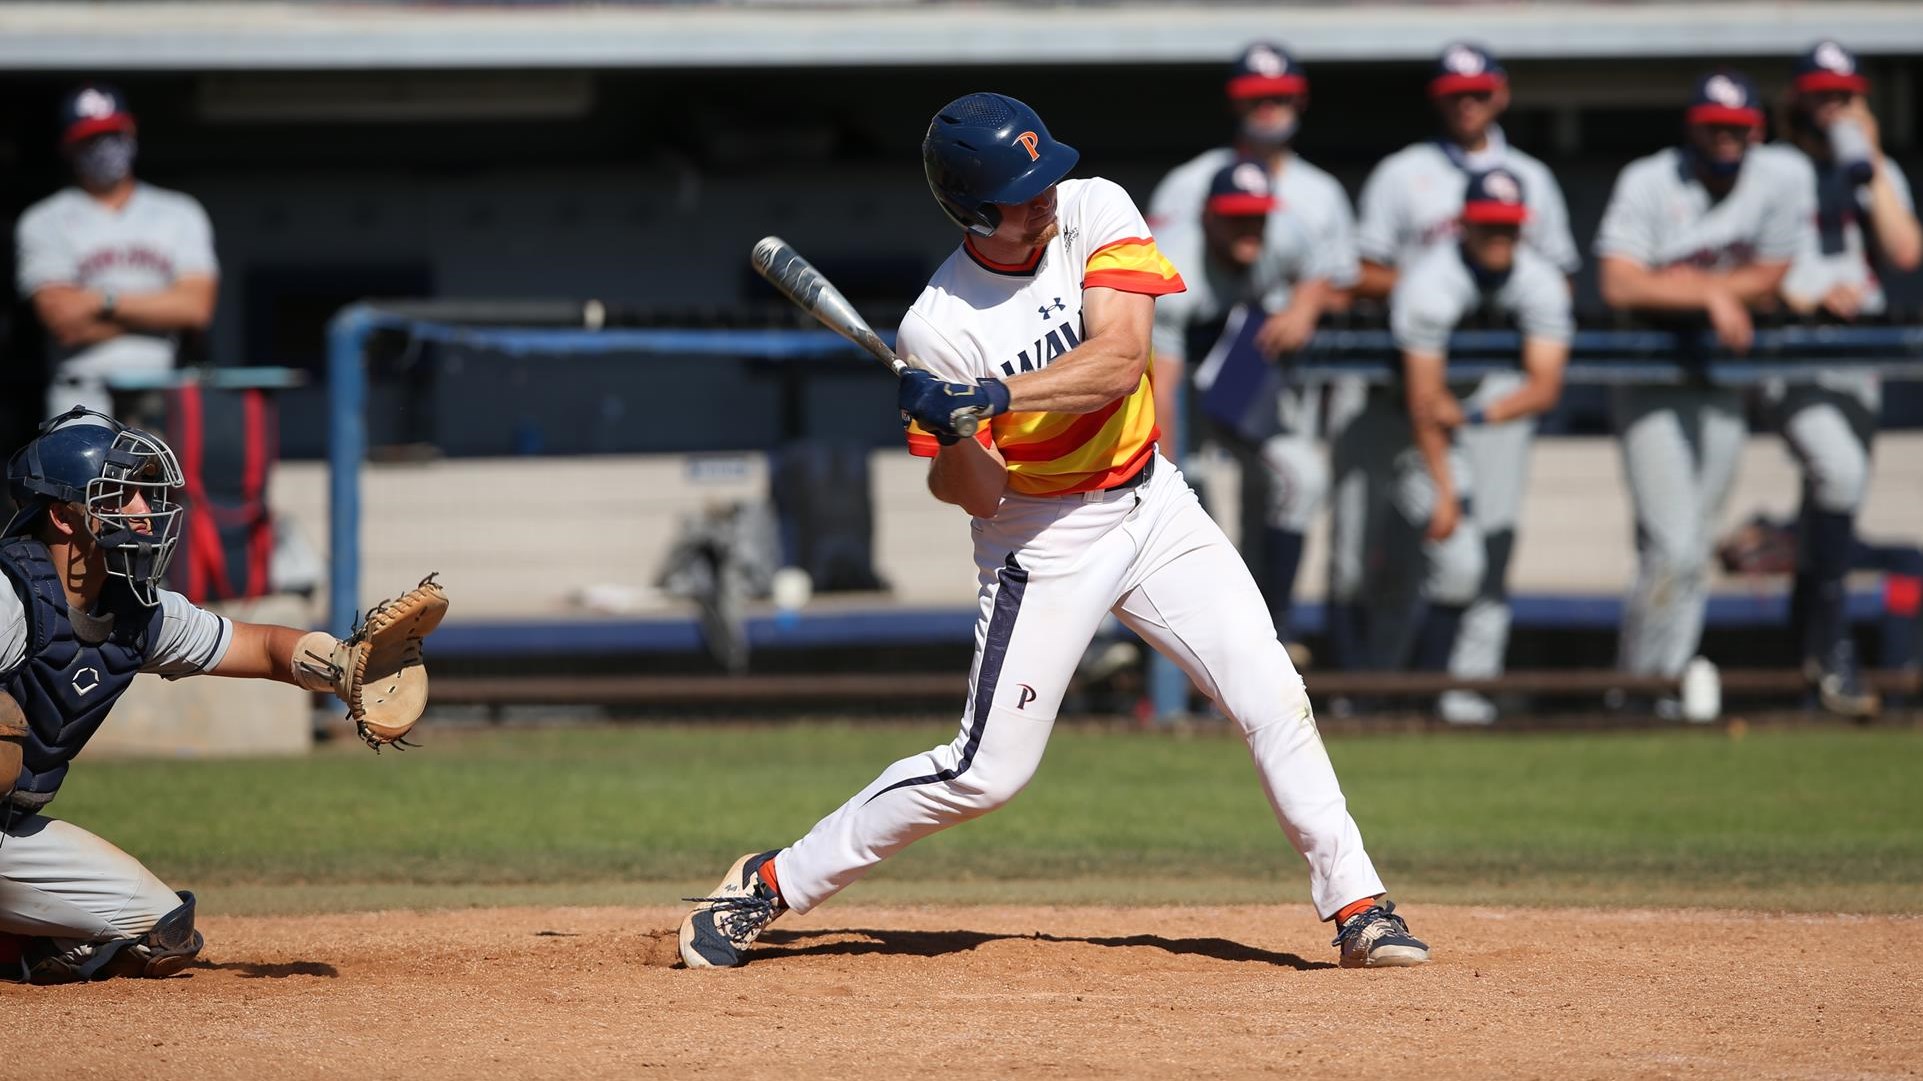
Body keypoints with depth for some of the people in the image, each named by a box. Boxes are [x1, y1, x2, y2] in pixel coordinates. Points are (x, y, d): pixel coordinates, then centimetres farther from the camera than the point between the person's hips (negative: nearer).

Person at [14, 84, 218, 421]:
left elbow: (196, 306, 0)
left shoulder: (180, 214, 14)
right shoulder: (44, 224, 6)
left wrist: (105, 303, -6)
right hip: (85, 399, -2)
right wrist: (159, 309, -1)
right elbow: (64, 322, -7)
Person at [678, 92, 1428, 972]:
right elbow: (974, 493, -14)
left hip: (1153, 504, 4)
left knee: (1273, 700, -6)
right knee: (988, 768, -5)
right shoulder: (940, 328, -19)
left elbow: (1119, 360, -24)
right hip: (1046, 542, -4)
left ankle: (1355, 905, 3)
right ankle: (772, 883, 6)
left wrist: (994, 394, -36)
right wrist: (952, 434, -36)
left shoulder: (1095, 212, -12)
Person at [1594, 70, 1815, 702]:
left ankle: (1661, 689, 19)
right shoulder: (1649, 183, -15)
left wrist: (1687, 284, -12)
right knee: (1672, 547, -14)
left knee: (1695, 549, 8)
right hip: (1651, 380, -4)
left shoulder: (1785, 177, -5)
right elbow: (1619, 288, -25)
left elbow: (1768, 282, -1)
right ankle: (1642, 684, 0)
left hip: (1723, 379, 4)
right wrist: (1710, 295, -29)